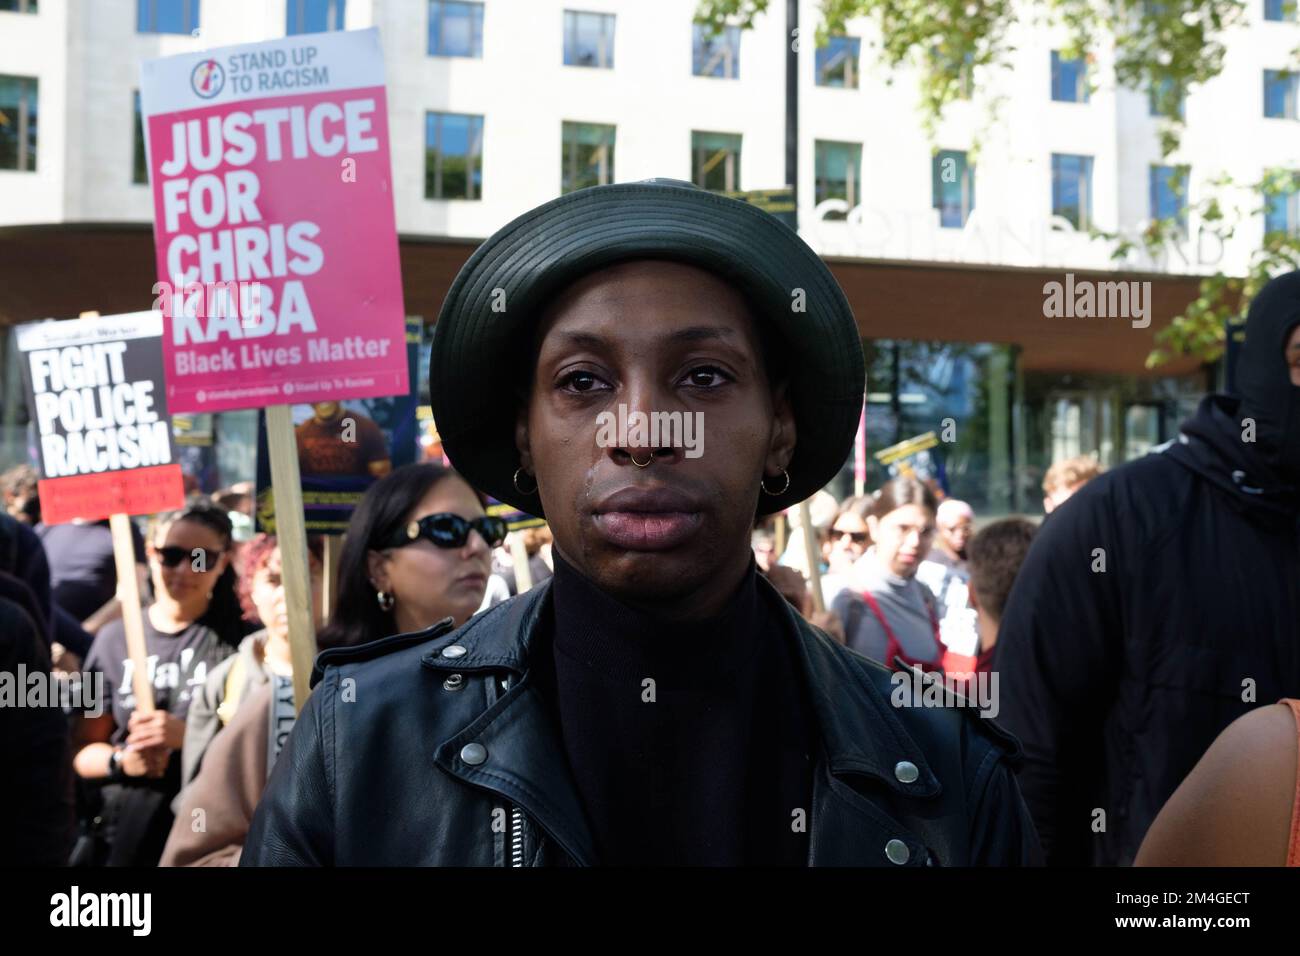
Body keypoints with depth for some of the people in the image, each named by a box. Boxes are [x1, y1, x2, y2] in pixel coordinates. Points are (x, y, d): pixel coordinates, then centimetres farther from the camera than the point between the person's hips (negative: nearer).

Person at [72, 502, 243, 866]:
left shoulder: (242, 640, -3)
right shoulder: (114, 639, 6)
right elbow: (83, 750, 9)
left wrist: (190, 735, -20)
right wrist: (121, 761, -11)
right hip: (124, 837, 3)